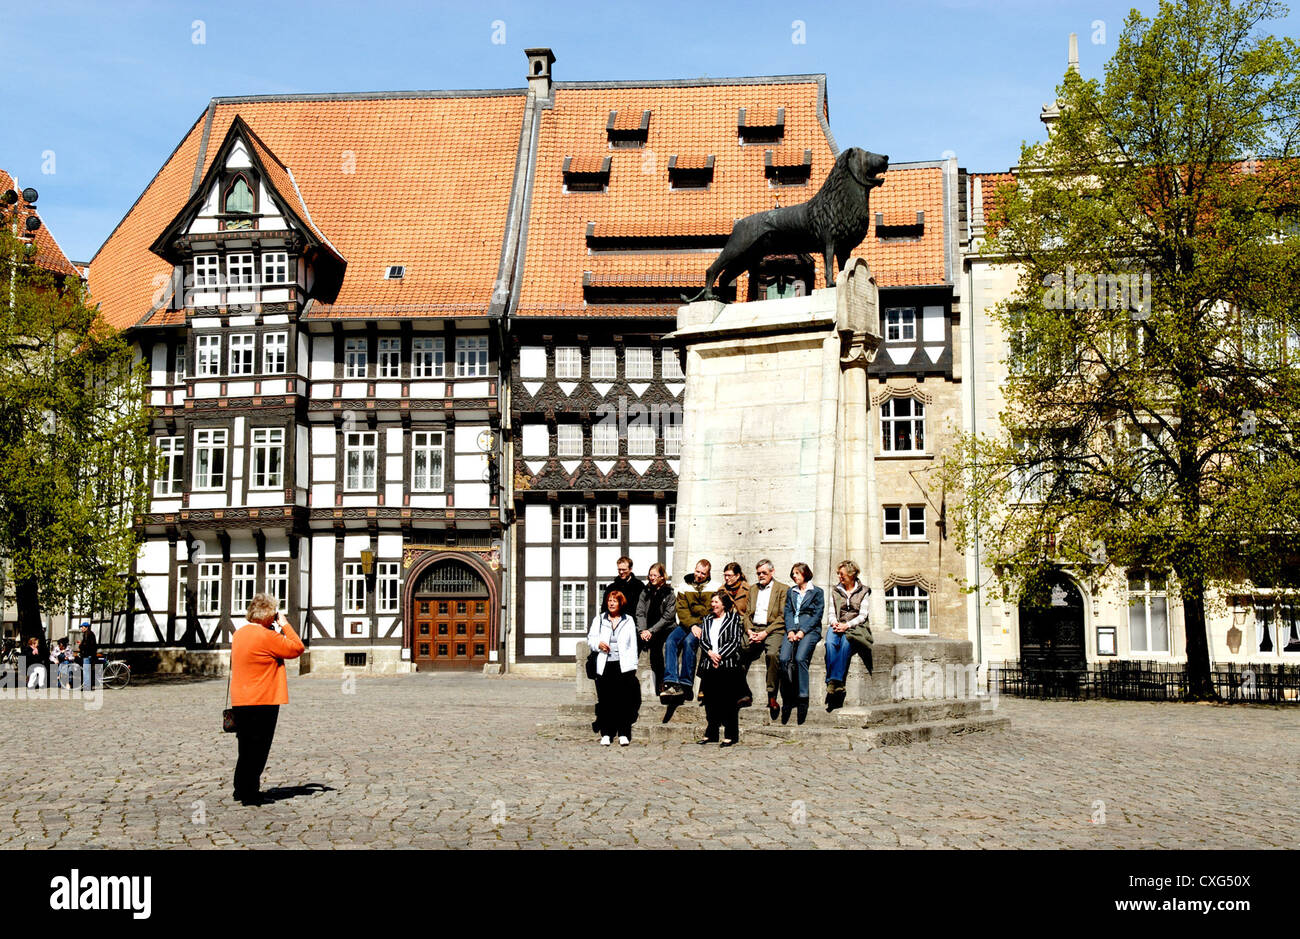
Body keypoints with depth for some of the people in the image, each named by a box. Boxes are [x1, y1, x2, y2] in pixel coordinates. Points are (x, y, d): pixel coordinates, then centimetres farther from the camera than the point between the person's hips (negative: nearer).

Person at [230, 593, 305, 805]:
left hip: (240, 701, 9)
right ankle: (250, 794, 2)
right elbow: (297, 648, -12)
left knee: (247, 748, 19)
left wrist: (278, 630, 15)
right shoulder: (266, 636, -18)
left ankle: (241, 790, 26)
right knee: (258, 749, -1)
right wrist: (285, 625, -3)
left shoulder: (239, 633, 10)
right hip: (262, 702, -9)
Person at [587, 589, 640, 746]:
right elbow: (590, 638, 12)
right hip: (604, 665, 1)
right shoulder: (599, 619, 13)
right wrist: (598, 644, -10)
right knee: (605, 700, -1)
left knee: (624, 699, -6)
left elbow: (633, 645, 10)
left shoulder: (628, 620, 11)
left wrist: (633, 666, 4)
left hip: (623, 666, -1)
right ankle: (605, 734, 4)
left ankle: (623, 734, -2)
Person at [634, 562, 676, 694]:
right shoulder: (646, 592, 14)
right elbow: (640, 612, 7)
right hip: (648, 630, 4)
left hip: (665, 629, -4)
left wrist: (651, 631, -13)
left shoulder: (669, 593, 1)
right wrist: (643, 630, -10)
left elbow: (668, 617, -5)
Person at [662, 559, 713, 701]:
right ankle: (671, 683, -34)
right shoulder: (685, 587, 11)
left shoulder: (713, 588, 4)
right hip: (686, 624, 3)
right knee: (670, 640, -24)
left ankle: (686, 684, -29)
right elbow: (682, 610, 1)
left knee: (689, 641, -32)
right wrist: (692, 625, -15)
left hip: (704, 625, -3)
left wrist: (700, 626, -16)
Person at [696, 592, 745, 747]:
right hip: (708, 665, 5)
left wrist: (720, 655, -12)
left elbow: (735, 641, -6)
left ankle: (730, 735, 2)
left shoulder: (734, 618, 3)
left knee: (728, 701, -4)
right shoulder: (707, 620, 18)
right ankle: (711, 733, 17)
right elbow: (702, 639, 10)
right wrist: (710, 652, -10)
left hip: (728, 664, -5)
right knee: (710, 700, 8)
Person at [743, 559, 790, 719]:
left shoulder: (783, 589, 7)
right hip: (753, 629, 5)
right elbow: (747, 614, 19)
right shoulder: (752, 589, 23)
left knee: (772, 654, -34)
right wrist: (749, 631, -1)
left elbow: (782, 617, -2)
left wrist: (765, 633, -12)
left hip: (773, 630, -5)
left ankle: (772, 696, -27)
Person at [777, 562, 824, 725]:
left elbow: (817, 615, 1)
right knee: (783, 659, -22)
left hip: (810, 630, -4)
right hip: (793, 630, 4)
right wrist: (790, 630, -4)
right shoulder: (791, 592, 23)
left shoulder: (817, 592, 9)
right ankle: (788, 698, -15)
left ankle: (803, 698, -27)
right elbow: (787, 612, 14)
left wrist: (802, 631, -10)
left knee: (800, 658, -30)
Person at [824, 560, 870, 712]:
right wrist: (834, 623, -9)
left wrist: (847, 625, -15)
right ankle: (834, 685, -42)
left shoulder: (863, 591, 8)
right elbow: (832, 613, 15)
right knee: (830, 643, -34)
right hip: (837, 626, 2)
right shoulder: (835, 590, 18)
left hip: (855, 627, -2)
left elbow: (862, 615, 1)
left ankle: (834, 682, -45)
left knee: (845, 642, -38)